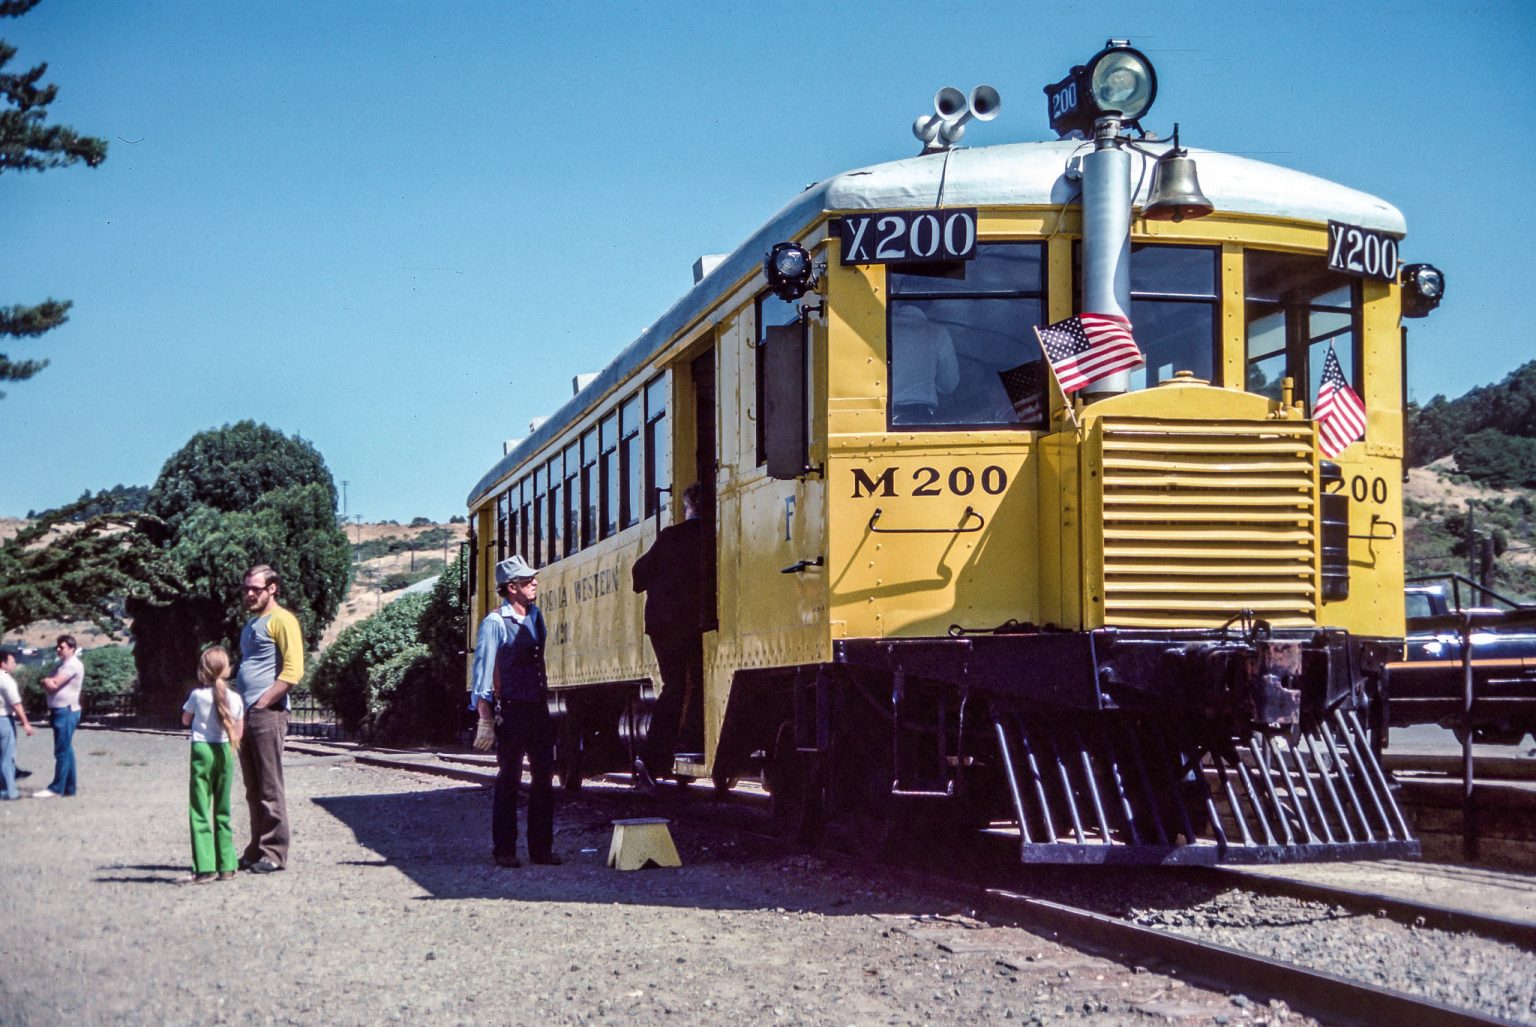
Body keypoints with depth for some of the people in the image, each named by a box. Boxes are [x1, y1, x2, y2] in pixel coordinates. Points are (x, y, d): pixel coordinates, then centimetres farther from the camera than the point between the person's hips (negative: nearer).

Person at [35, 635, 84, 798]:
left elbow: (53, 684, -18)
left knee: (62, 751, -8)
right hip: (59, 711, 10)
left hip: (66, 712, -10)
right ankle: (69, 787, 14)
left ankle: (56, 788, -8)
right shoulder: (63, 664, 18)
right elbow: (47, 684, 15)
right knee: (66, 751, 11)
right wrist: (48, 682, -6)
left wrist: (47, 681, 1)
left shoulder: (72, 665, -13)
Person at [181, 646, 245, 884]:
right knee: (223, 812, 14)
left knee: (199, 811, -2)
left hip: (202, 750, -3)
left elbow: (185, 721, 9)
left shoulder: (197, 696, -8)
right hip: (224, 751, 3)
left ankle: (204, 868, -11)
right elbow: (238, 732, 6)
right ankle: (226, 866, 15)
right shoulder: (235, 699, -1)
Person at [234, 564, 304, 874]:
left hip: (267, 714, -9)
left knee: (270, 788, -6)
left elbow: (292, 671, -15)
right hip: (245, 715, 9)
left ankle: (274, 853, -2)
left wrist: (261, 703, -16)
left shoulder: (281, 621, -6)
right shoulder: (251, 623, 22)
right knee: (253, 788, 11)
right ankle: (257, 850, 17)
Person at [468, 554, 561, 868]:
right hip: (511, 710, -7)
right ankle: (504, 850, 6)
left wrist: (546, 703, 17)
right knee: (509, 781, -1)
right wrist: (485, 719, -15)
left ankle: (541, 848, 12)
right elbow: (483, 672, -10)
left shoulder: (536, 616, 13)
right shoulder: (495, 624, -9)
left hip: (538, 709, 7)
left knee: (544, 778, 6)